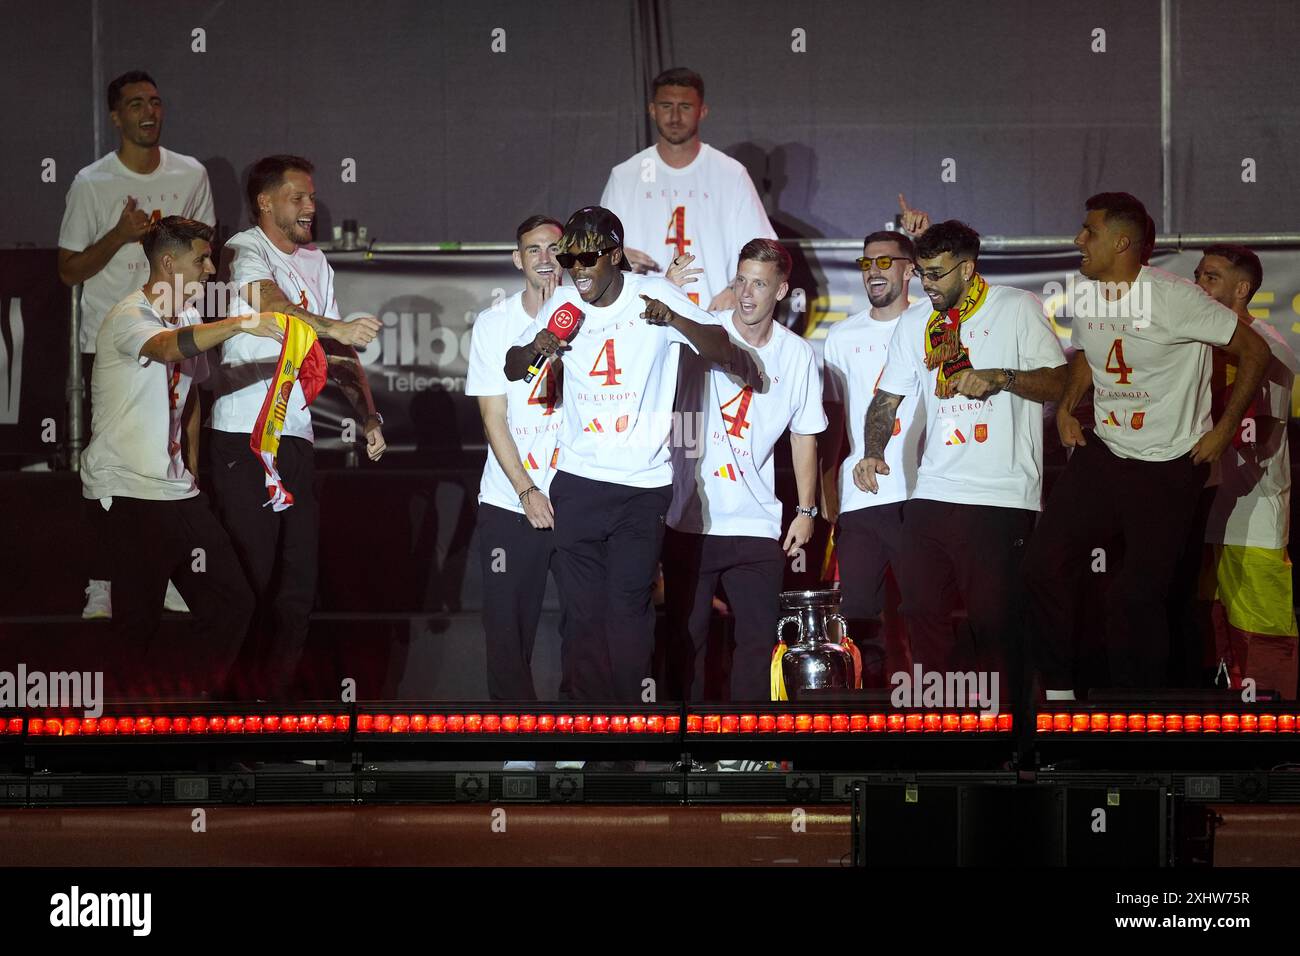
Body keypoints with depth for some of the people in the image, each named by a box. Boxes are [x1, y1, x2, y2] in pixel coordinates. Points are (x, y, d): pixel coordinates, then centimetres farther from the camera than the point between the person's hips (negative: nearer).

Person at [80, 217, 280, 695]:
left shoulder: (188, 317, 17)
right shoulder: (129, 316, -11)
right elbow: (167, 348, -34)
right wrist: (240, 324, -45)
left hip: (175, 489, 8)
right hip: (126, 494, -8)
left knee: (231, 602, 3)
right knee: (137, 624, -9)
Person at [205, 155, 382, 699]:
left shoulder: (315, 262, 17)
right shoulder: (246, 249, -6)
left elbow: (339, 349, 20)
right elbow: (267, 302, -28)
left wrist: (368, 415, 6)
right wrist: (335, 327, -44)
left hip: (296, 439, 7)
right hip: (244, 439, -7)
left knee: (298, 583, 6)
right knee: (254, 580, -7)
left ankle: (277, 693, 15)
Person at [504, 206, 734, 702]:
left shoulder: (655, 294, -5)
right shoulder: (563, 304, 5)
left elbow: (723, 352, -12)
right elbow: (511, 369, 14)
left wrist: (673, 319, -30)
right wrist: (535, 348, -9)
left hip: (644, 484, -3)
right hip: (578, 480, 3)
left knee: (628, 609, -4)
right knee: (581, 610, 2)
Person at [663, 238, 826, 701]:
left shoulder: (798, 354, 4)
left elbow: (804, 435, 11)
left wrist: (806, 510, 8)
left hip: (756, 524, 2)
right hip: (689, 519, -2)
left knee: (758, 637, 5)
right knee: (686, 637, 5)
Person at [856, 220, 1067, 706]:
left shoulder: (1018, 308, 1)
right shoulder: (914, 324, 15)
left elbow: (1057, 383, -2)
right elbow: (886, 399, 15)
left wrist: (1000, 377, -17)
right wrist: (873, 452, -2)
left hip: (1001, 498, -5)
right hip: (932, 492, 5)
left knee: (995, 620, -4)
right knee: (922, 612, 6)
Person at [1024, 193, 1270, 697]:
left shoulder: (1173, 297, -18)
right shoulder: (1085, 297, 3)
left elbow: (1254, 351, -13)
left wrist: (1224, 430, -12)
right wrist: (1066, 407, 6)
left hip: (1170, 466, -6)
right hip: (1102, 451, 6)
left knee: (1138, 591, -3)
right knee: (1045, 561, -4)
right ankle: (1058, 688, 10)